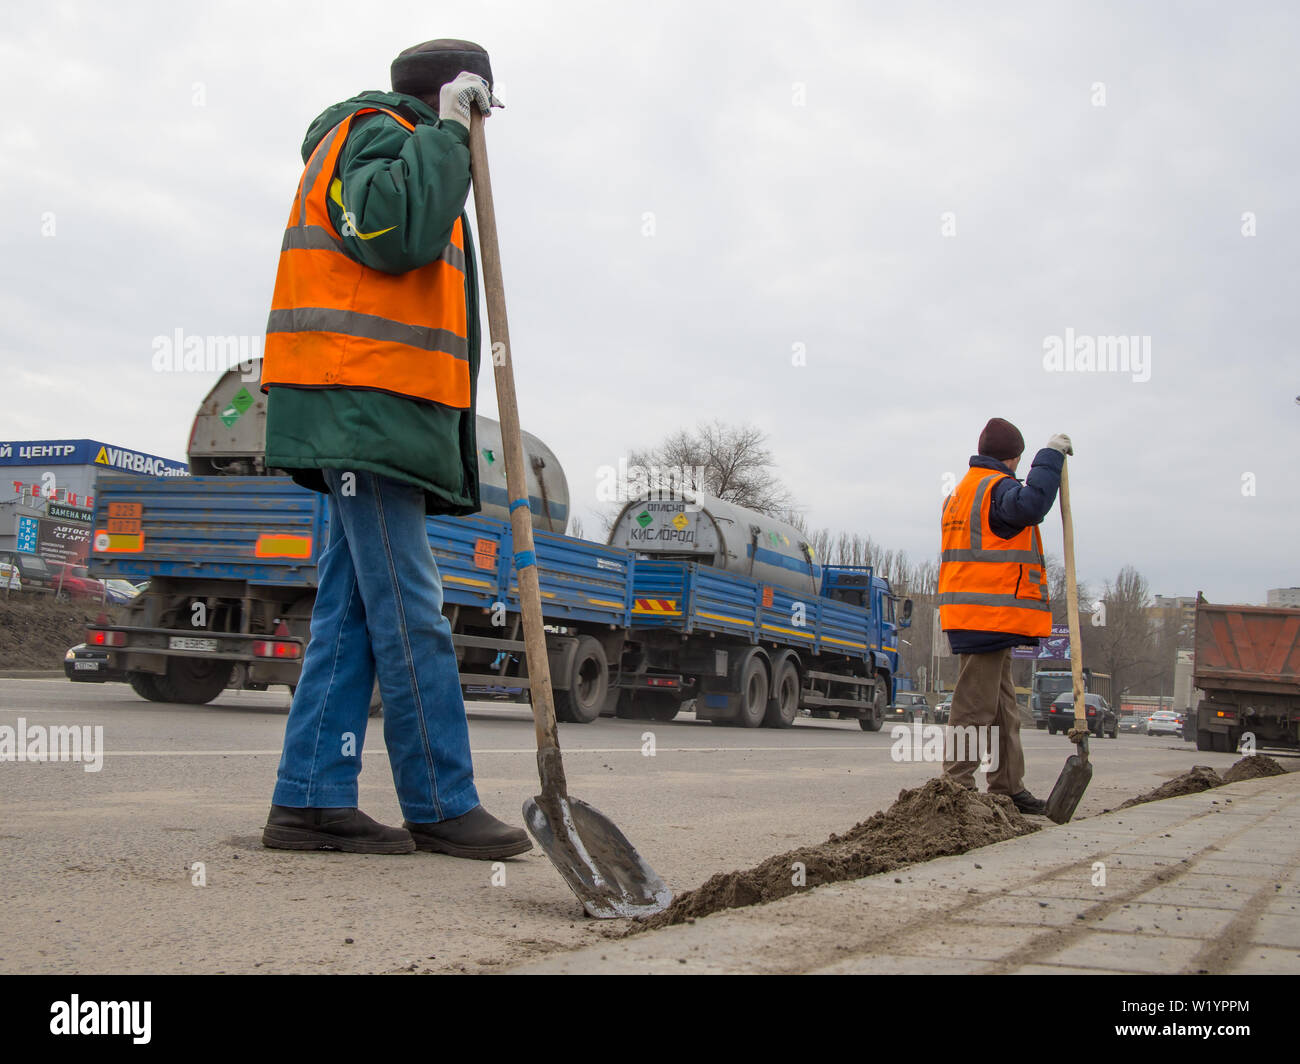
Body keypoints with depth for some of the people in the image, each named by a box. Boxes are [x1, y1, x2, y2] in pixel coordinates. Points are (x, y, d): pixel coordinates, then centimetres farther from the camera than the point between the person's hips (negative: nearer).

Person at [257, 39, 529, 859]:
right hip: (365, 403, -11)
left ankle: (312, 800, 4)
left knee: (352, 609, 4)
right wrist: (446, 131, -13)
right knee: (409, 614, -11)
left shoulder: (409, 152, 31)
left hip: (375, 420, 11)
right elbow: (396, 232, -21)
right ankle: (442, 805, -8)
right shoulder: (375, 131, 0)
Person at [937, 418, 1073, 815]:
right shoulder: (997, 487, -10)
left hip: (970, 615, 10)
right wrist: (1051, 455, -22)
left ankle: (1008, 787, 22)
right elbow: (1029, 505, -31)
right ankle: (957, 785, -6)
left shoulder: (960, 492, 22)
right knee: (976, 704, -8)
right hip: (992, 615, -10)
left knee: (1002, 705, 16)